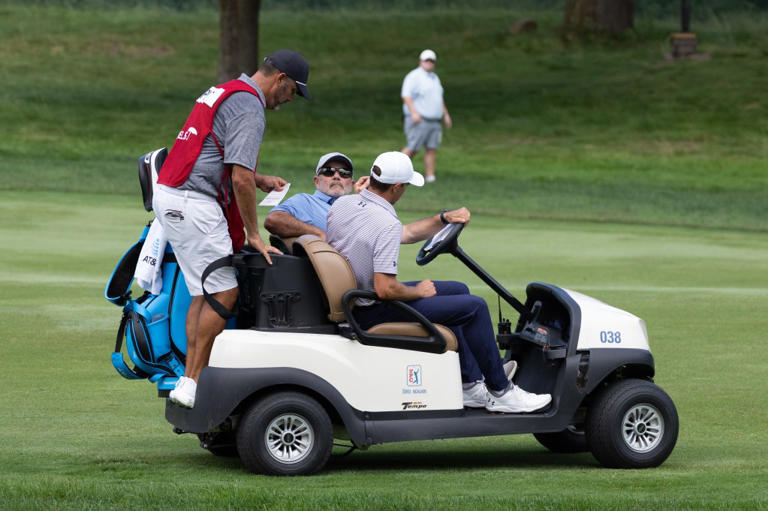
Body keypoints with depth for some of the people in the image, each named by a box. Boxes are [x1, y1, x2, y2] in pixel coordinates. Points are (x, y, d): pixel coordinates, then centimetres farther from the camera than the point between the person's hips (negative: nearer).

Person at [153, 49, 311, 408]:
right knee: (224, 292, -8)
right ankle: (193, 383, -9)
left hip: (169, 195, 10)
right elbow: (240, 180, -18)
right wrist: (254, 236, -12)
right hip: (193, 203, -10)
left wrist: (259, 180, 25)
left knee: (205, 293, 12)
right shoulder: (249, 108, -12)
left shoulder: (223, 92, 20)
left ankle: (190, 379, 9)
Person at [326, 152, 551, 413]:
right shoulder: (386, 225, -27)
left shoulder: (341, 205, 2)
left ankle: (471, 384, 26)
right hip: (374, 313, -10)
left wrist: (444, 219, 6)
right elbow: (385, 289, -31)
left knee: (457, 291, 23)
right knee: (475, 306, -3)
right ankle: (499, 391, 11)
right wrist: (418, 292, -11)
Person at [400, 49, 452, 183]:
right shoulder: (414, 76, -9)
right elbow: (406, 95, -19)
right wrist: (413, 112, -29)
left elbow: (439, 99, 26)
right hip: (418, 121, -7)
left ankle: (430, 178, -4)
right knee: (412, 149, -9)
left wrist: (446, 115, 19)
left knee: (432, 149, -2)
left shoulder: (434, 78, 17)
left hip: (433, 121, 7)